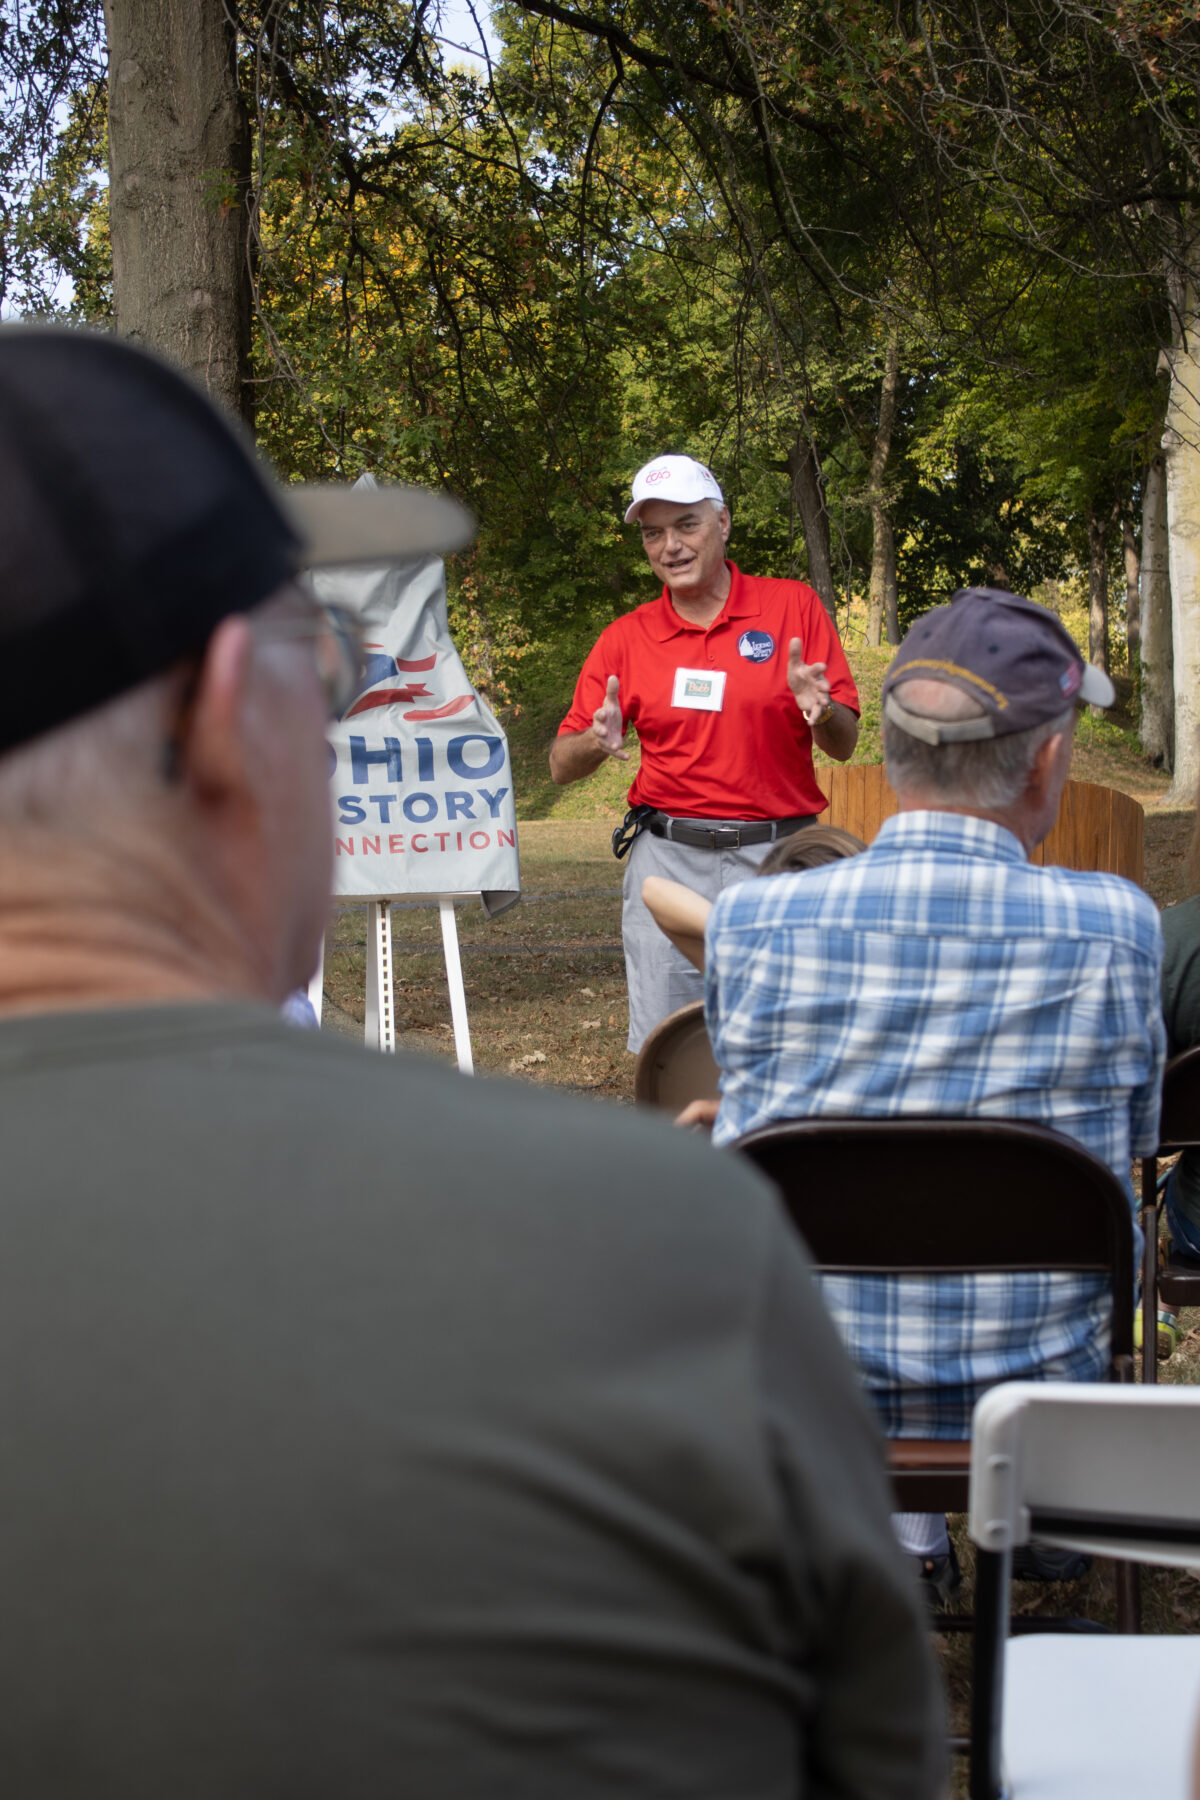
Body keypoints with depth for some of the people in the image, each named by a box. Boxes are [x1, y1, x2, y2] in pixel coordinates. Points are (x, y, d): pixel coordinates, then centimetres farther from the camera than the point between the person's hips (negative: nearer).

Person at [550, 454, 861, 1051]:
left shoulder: (793, 607, 3)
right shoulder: (626, 638, 8)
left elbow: (844, 745, 3)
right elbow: (562, 764, 8)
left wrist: (820, 710, -19)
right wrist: (598, 742, -14)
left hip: (775, 861, -1)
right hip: (668, 860, 2)